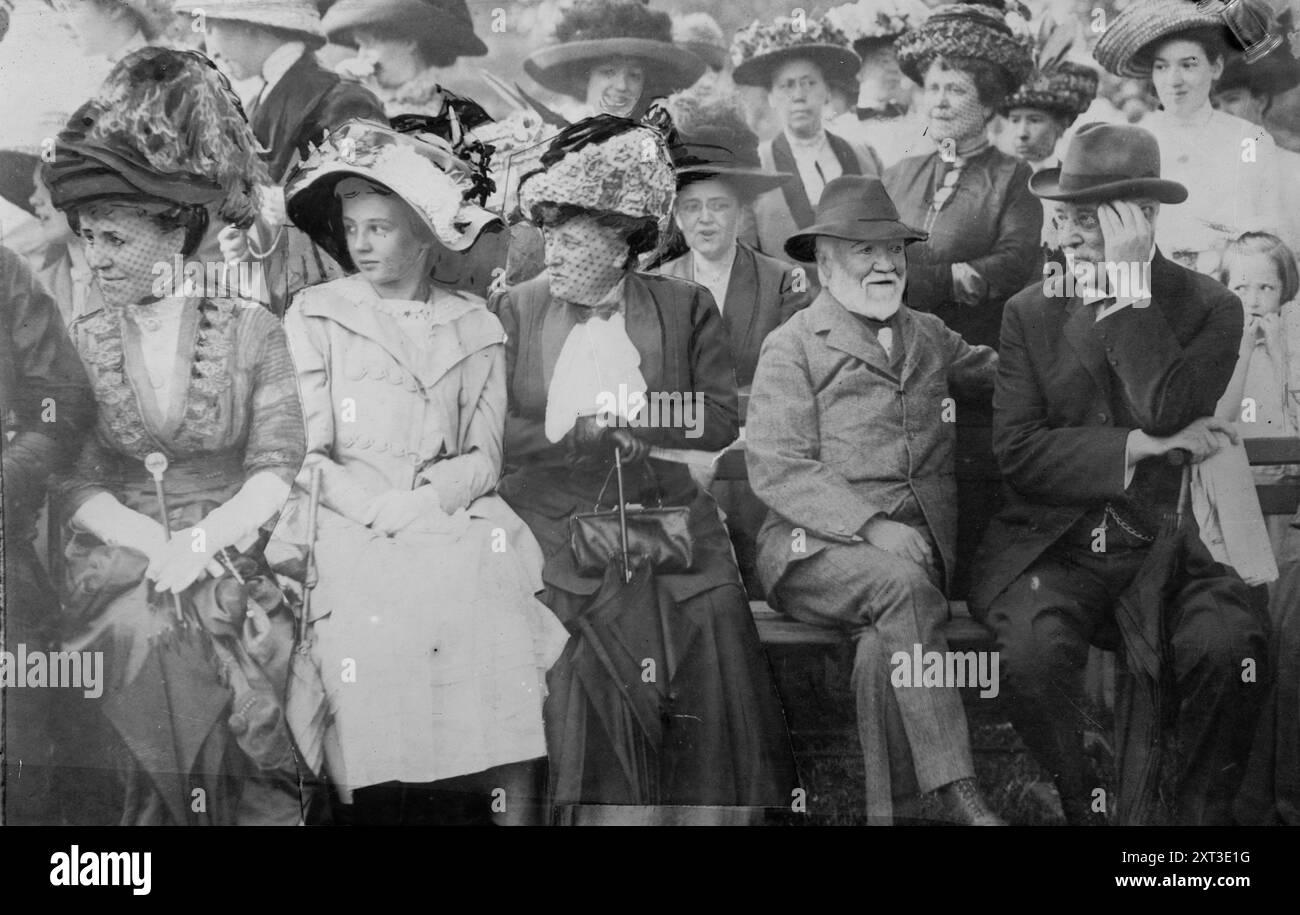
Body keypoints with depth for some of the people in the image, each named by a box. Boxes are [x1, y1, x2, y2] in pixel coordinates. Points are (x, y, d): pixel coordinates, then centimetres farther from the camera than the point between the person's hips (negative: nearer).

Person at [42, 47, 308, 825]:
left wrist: (201, 542, -19)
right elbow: (76, 484, 2)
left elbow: (278, 467, -4)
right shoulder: (79, 345, 8)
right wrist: (153, 542, -16)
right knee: (148, 628, -28)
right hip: (119, 564, 1)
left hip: (234, 566, -1)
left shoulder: (253, 333, 2)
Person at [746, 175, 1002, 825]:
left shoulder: (928, 335, 22)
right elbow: (777, 468, -6)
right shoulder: (792, 345, 5)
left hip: (915, 546, 4)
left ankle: (883, 806, -24)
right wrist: (872, 527, -18)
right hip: (815, 547, -4)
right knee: (901, 585, -35)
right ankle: (958, 797, -35)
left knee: (886, 646, -30)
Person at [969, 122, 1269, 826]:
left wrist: (1131, 284, -13)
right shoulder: (1031, 312, 7)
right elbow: (1016, 452, -4)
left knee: (1229, 646, -29)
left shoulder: (1209, 307, 3)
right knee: (1035, 649, -29)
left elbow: (1168, 414, -16)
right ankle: (1077, 806, -3)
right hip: (1053, 548, 1)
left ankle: (1201, 809, -3)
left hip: (1167, 549, 0)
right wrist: (1144, 447, -12)